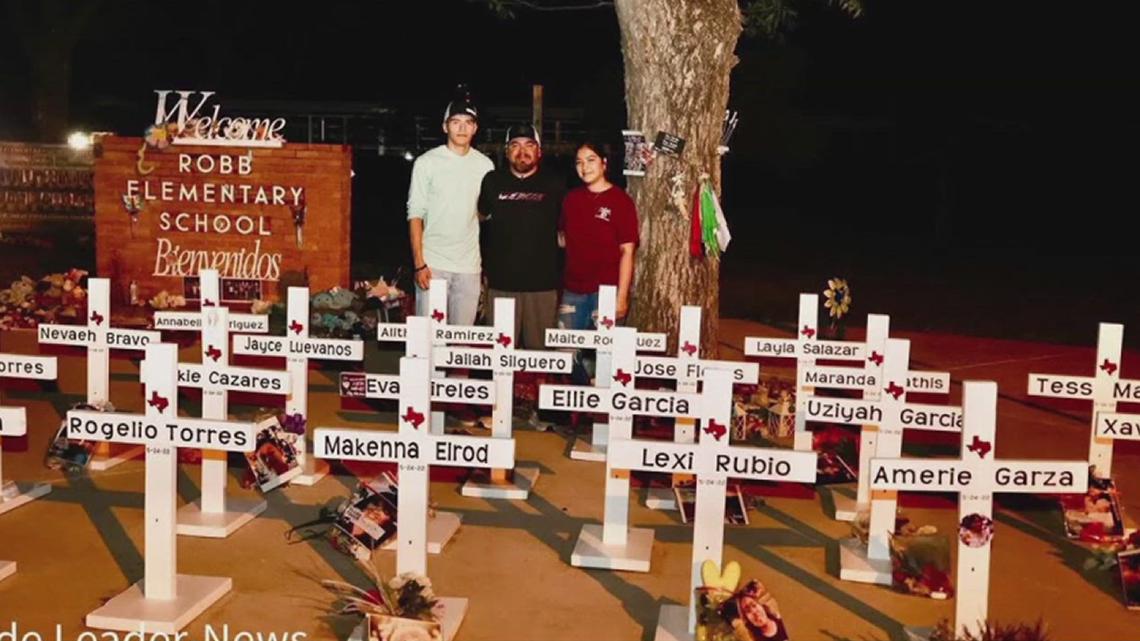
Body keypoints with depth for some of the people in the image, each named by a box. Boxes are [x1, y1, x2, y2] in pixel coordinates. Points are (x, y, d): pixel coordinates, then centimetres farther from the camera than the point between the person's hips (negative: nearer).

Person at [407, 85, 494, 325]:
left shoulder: (485, 165, 8)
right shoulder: (427, 162, 0)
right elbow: (415, 214, -2)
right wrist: (418, 263, -10)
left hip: (469, 265, 3)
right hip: (432, 262, -2)